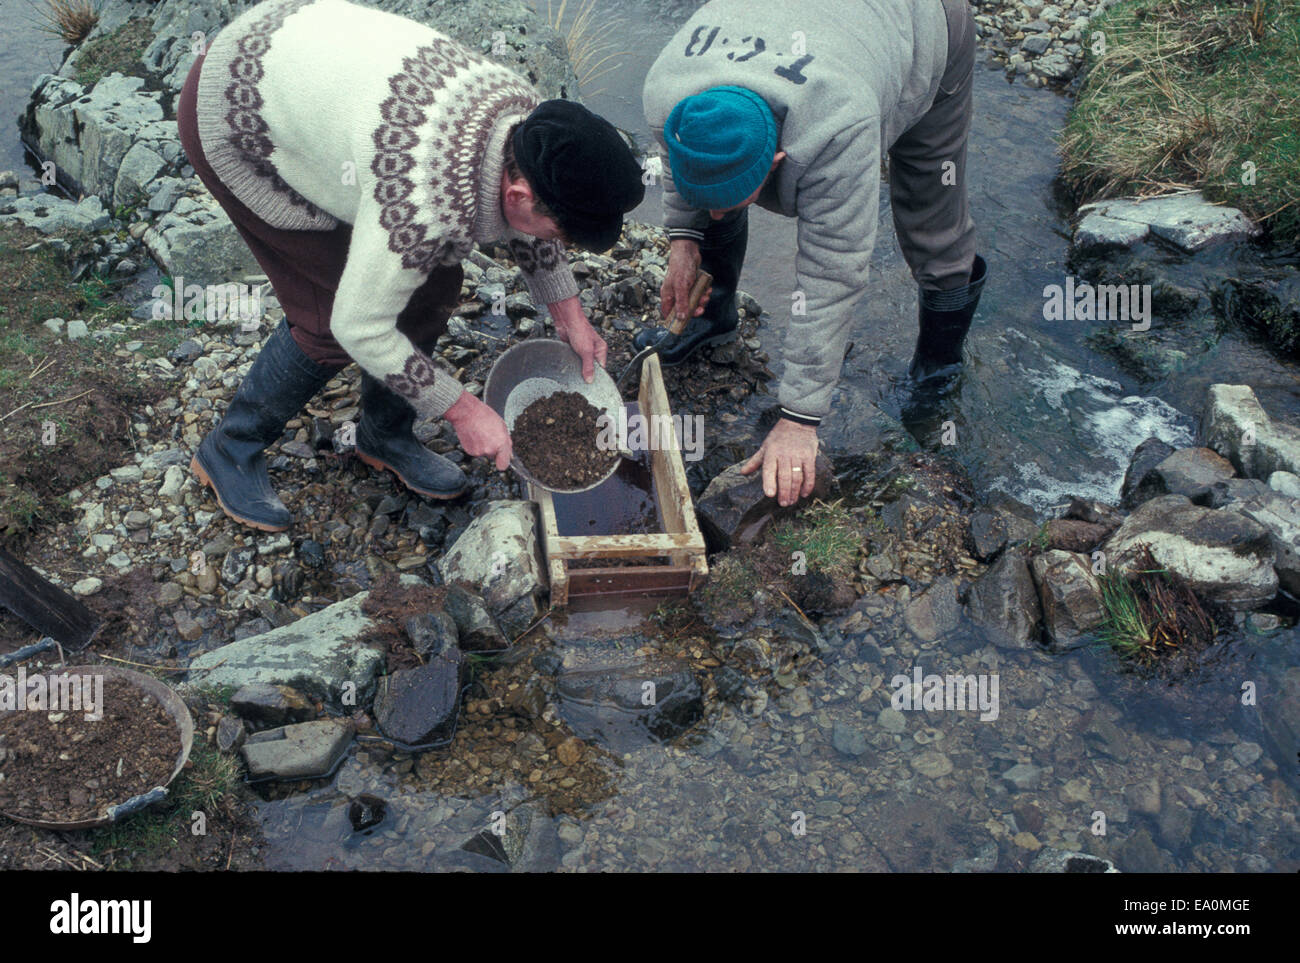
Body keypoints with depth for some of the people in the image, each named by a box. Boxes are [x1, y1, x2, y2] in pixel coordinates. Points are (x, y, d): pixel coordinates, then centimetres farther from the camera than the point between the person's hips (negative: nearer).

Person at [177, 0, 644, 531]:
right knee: (328, 318, -10)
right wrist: (463, 410, -20)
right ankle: (228, 452, 16)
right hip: (235, 115, -8)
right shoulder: (430, 204, -40)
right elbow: (358, 327, -28)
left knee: (433, 284, 3)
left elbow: (517, 221, 6)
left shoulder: (527, 113, -16)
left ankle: (385, 436, 26)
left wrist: (569, 313, 4)